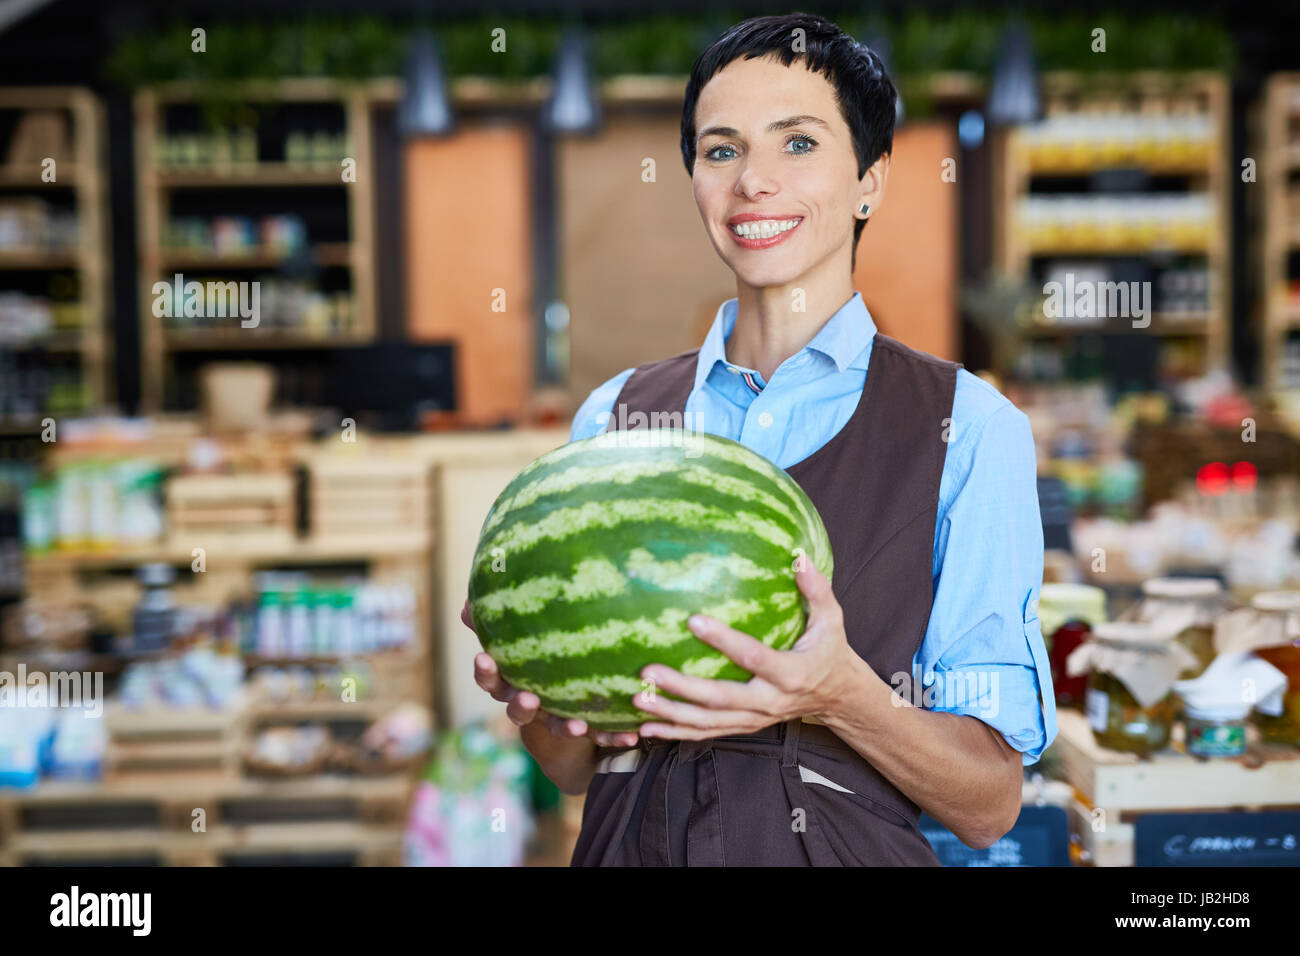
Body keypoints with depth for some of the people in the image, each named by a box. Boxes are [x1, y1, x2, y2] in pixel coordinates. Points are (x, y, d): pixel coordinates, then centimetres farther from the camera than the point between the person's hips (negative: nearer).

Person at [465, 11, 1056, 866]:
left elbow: (989, 804, -6)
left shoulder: (969, 428, -5)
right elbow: (573, 770, 10)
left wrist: (839, 695, -23)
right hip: (629, 841, 2)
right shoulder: (610, 418, 5)